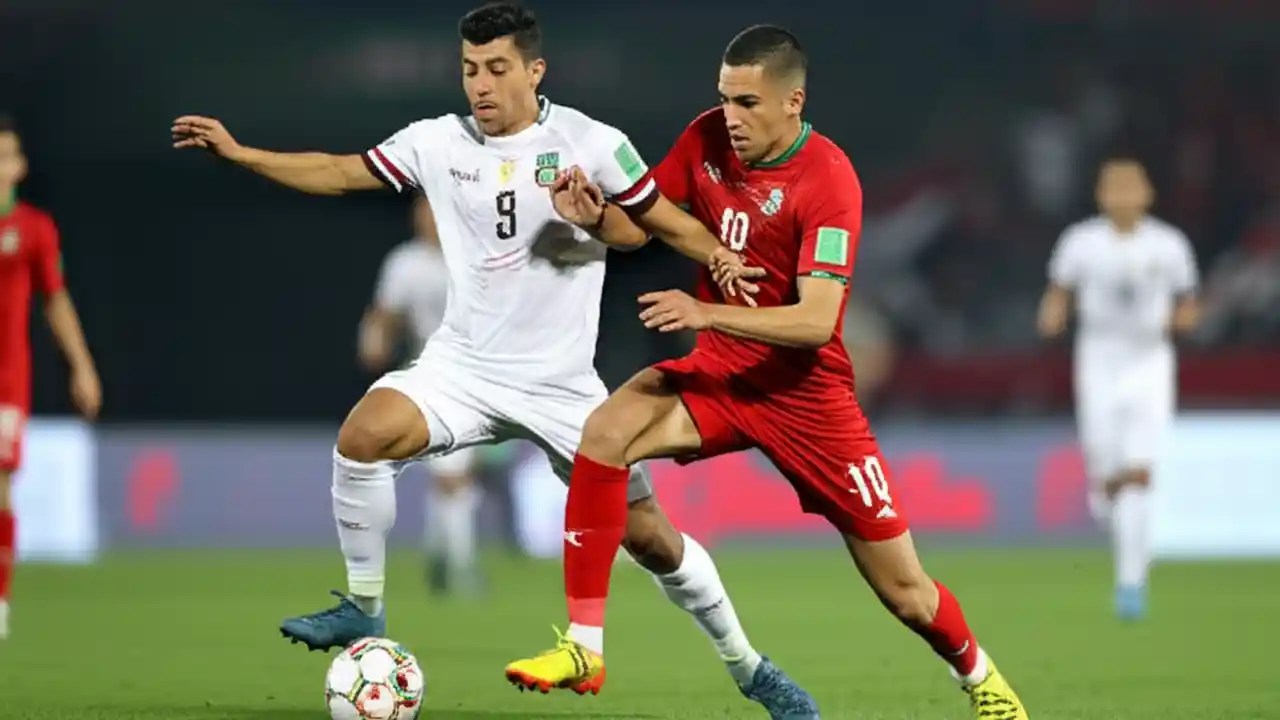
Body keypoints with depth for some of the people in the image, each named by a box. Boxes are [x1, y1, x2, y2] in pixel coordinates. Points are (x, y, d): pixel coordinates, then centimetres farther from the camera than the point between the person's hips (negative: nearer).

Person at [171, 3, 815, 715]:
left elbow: (667, 221, -2)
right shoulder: (438, 142, -2)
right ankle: (363, 610, -10)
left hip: (563, 384, -2)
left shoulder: (591, 143, -9)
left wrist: (720, 256, -22)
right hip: (463, 367, 2)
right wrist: (237, 153, 0)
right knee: (365, 434, -27)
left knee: (649, 535, 0)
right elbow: (340, 173, 7)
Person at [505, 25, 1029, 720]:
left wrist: (707, 313, -38)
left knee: (903, 590, 3)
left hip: (805, 389, -4)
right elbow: (639, 223, 6)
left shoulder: (828, 179, -21)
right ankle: (583, 646, -22)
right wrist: (594, 215, -18)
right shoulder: (708, 138, -4)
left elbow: (816, 320, -28)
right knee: (605, 432, -26)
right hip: (720, 371, 4)